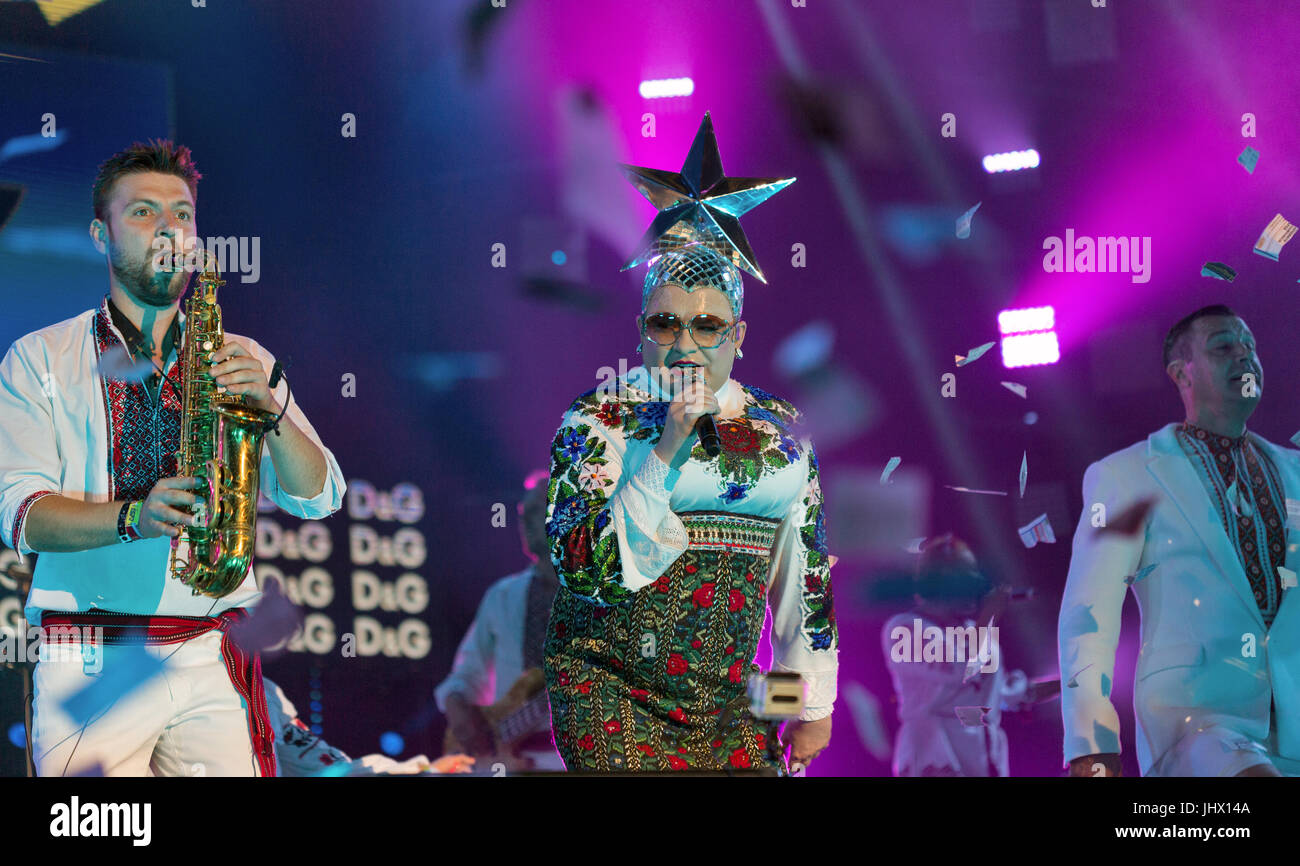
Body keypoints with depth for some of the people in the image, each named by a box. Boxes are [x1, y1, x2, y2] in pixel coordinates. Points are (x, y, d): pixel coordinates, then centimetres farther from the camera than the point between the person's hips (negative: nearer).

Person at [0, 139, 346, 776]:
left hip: (216, 662, 2)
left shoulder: (243, 362, 15)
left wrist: (268, 406, -13)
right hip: (93, 666, -2)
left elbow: (317, 499, 5)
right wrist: (131, 517, -21)